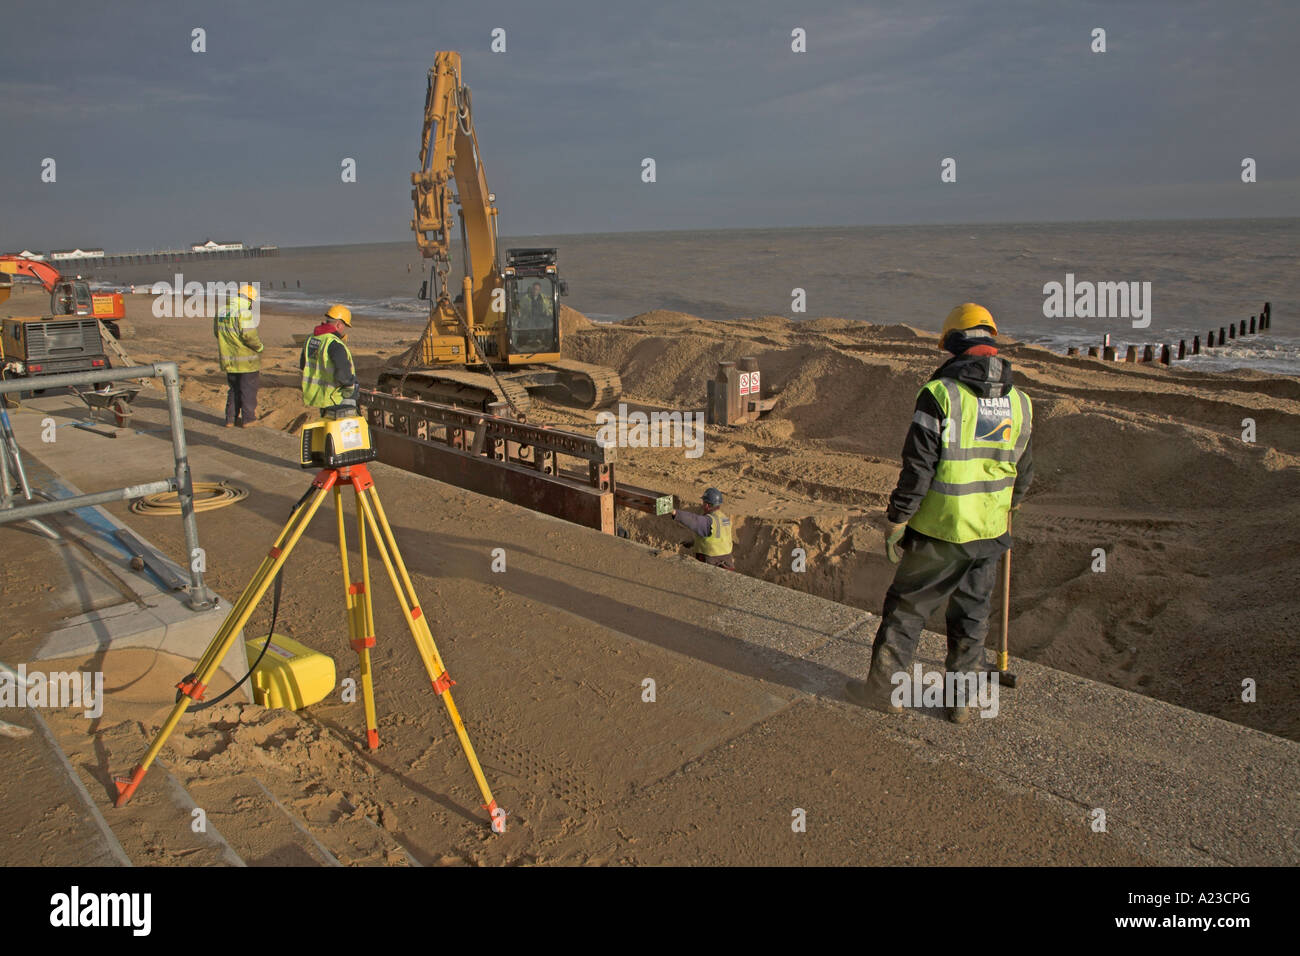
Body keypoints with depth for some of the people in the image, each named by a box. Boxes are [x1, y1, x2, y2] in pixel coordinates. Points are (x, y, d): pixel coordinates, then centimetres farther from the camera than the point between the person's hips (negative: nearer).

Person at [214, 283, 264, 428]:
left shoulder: (222, 310, 7)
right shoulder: (243, 312, -19)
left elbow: (217, 332, 15)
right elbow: (249, 335, -25)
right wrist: (259, 346, -8)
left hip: (229, 360, 7)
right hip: (246, 360, -7)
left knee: (233, 389, 18)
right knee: (249, 389, 5)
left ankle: (231, 418, 20)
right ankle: (248, 419, 10)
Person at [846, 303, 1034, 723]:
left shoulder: (940, 393, -15)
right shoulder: (1019, 401, 3)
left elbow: (917, 468, -17)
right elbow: (1023, 472, 13)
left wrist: (895, 522, -8)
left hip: (939, 532, -5)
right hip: (990, 532, 5)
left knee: (907, 608, 10)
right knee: (971, 615, 17)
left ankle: (883, 687, 20)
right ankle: (960, 699, 27)